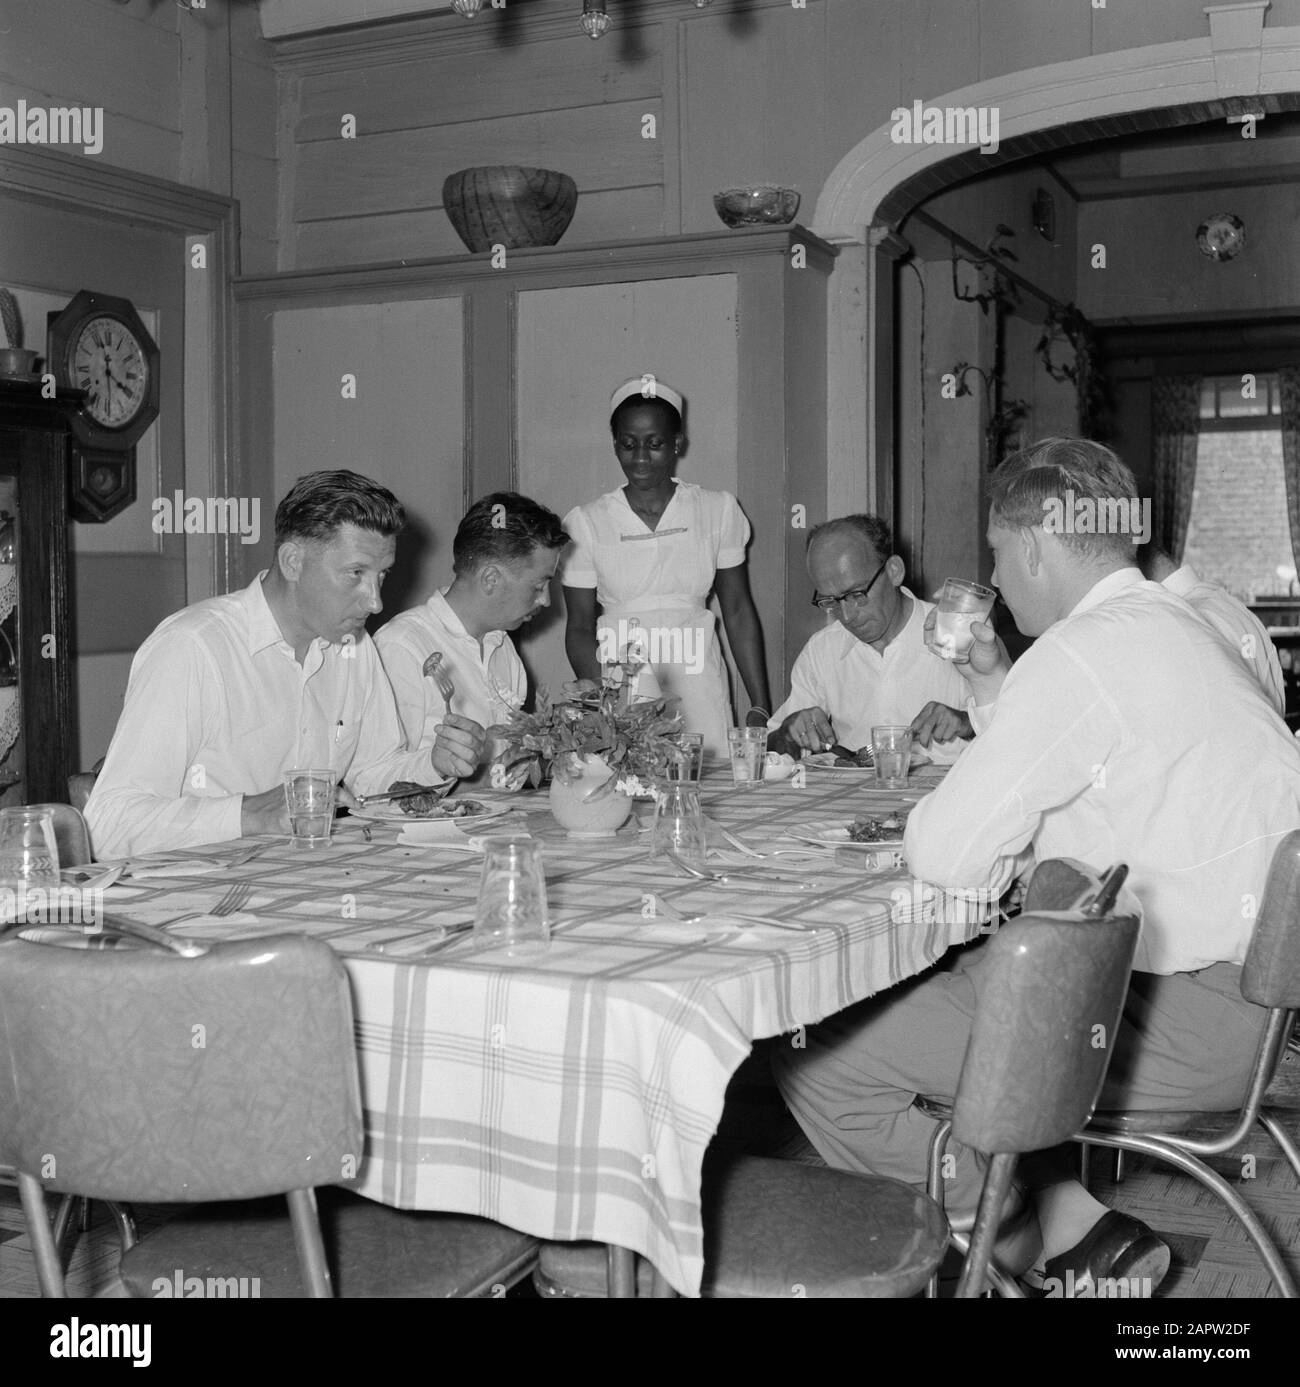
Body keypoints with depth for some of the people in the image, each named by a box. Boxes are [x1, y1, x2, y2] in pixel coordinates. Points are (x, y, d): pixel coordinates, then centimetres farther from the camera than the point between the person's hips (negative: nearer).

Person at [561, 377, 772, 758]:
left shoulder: (718, 510, 5)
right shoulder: (586, 522, 2)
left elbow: (739, 613, 7)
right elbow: (580, 629, 2)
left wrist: (760, 708, 2)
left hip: (699, 693, 1)